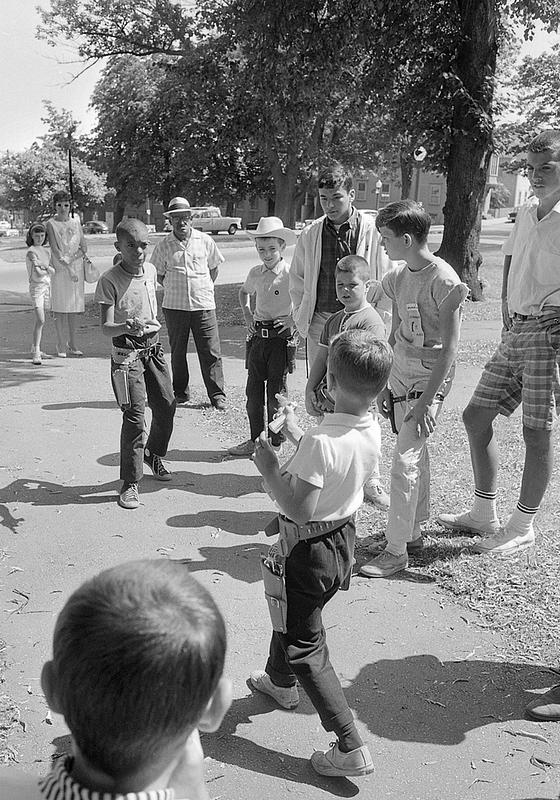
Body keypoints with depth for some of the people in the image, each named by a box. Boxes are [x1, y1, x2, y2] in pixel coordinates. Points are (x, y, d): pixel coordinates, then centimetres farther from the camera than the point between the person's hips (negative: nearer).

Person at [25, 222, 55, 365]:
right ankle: (36, 353, -19)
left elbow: (53, 271, 6)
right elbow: (38, 274, -20)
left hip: (47, 286, 7)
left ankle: (35, 349, 21)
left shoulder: (46, 251, 13)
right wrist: (48, 269, -4)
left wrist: (44, 266, -11)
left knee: (40, 320, 12)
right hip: (36, 287, -7)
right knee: (40, 320, -17)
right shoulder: (31, 252, -11)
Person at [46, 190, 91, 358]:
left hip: (77, 268, 4)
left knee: (75, 307, 6)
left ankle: (72, 344, 14)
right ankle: (61, 345, 2)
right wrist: (68, 268, -20)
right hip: (59, 269, -4)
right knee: (60, 307, -4)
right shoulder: (51, 224, -1)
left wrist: (71, 258, -10)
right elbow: (55, 249, -10)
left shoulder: (76, 222, 12)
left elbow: (84, 247, 7)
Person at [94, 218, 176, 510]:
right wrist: (128, 326, -37)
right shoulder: (109, 280, -15)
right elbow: (106, 327, -21)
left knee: (166, 405, 12)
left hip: (153, 347, 7)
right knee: (134, 415, -11)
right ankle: (130, 483, -1)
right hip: (127, 352, -6)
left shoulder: (150, 270, 5)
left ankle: (154, 455, 39)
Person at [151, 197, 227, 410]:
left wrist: (204, 289, 8)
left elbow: (213, 269, 14)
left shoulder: (204, 241, 4)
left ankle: (217, 395, 6)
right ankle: (180, 392, 22)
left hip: (203, 305, 0)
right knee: (177, 352, 9)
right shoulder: (163, 246, 3)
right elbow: (158, 275, 12)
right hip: (174, 306, 1)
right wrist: (174, 289, 4)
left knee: (211, 352, -2)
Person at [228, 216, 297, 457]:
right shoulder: (255, 273, 7)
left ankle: (276, 442, 16)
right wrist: (247, 314, 13)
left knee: (276, 393, 2)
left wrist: (294, 320, -16)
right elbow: (244, 292, 28)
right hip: (258, 336, 5)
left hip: (281, 336, -5)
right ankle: (255, 439, 22)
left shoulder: (291, 274, -10)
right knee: (253, 390, 9)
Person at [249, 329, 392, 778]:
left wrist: (269, 466, -20)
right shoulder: (371, 432, -6)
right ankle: (280, 682, 57)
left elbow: (298, 508, -32)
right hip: (343, 537, 9)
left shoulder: (320, 442, -32)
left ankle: (351, 748, 7)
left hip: (307, 550, -9)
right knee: (293, 616, 32)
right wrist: (296, 433, 18)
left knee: (305, 646, 6)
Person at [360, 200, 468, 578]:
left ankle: (396, 550, 1)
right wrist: (385, 384, 15)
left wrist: (426, 401, -19)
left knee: (405, 461, -8)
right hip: (401, 377, 7)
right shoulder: (398, 277, 8)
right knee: (416, 456, 15)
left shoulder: (444, 281, -16)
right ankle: (413, 533, 26)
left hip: (429, 379, -7)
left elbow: (450, 348, -17)